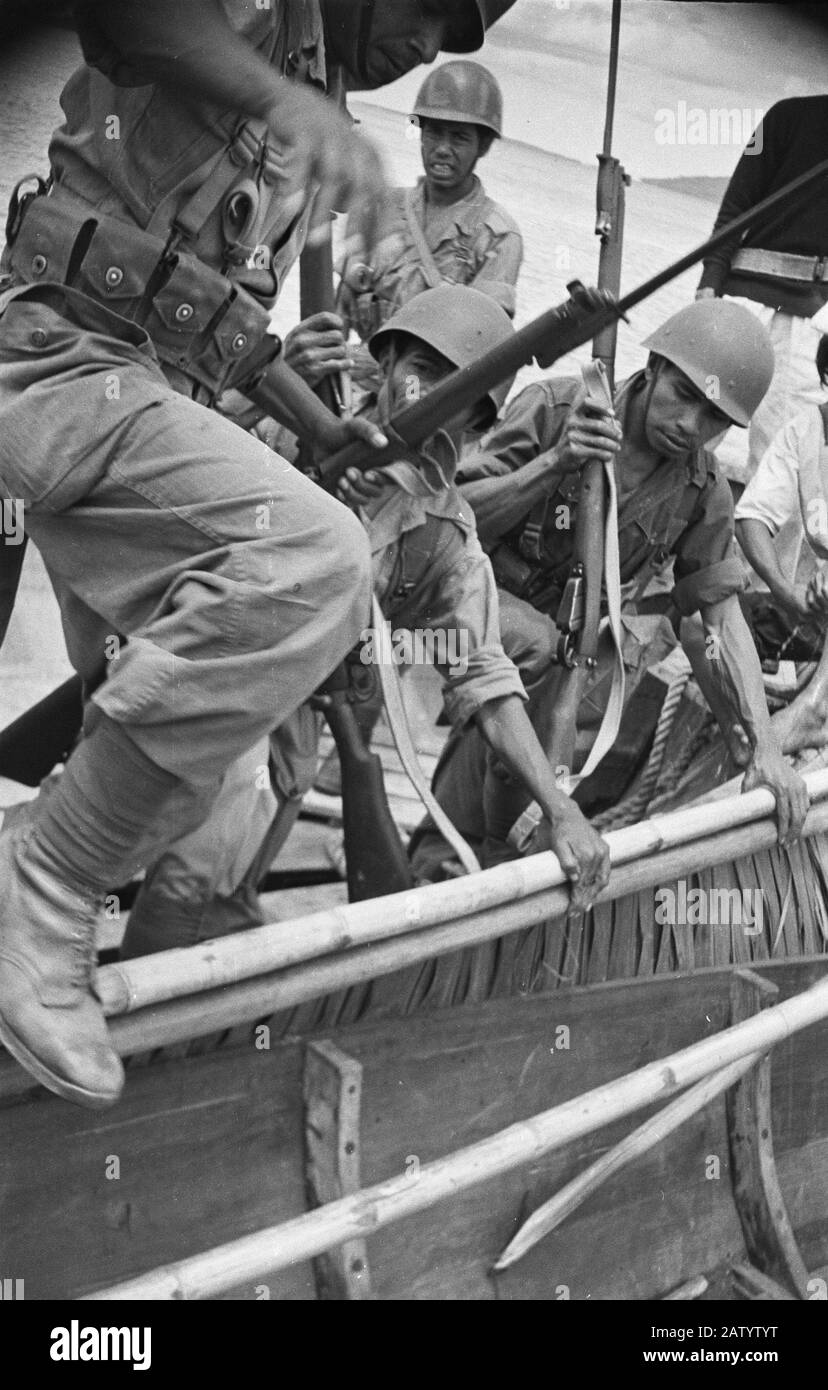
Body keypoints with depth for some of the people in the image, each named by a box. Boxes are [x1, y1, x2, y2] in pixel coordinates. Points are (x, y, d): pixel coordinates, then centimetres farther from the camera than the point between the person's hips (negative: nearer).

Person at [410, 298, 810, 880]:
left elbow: (722, 615, -7)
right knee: (532, 643, -34)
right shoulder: (553, 408, -20)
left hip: (567, 634, 5)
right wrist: (555, 463, -36)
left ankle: (442, 844, 26)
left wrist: (767, 749, -15)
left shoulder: (705, 493, -8)